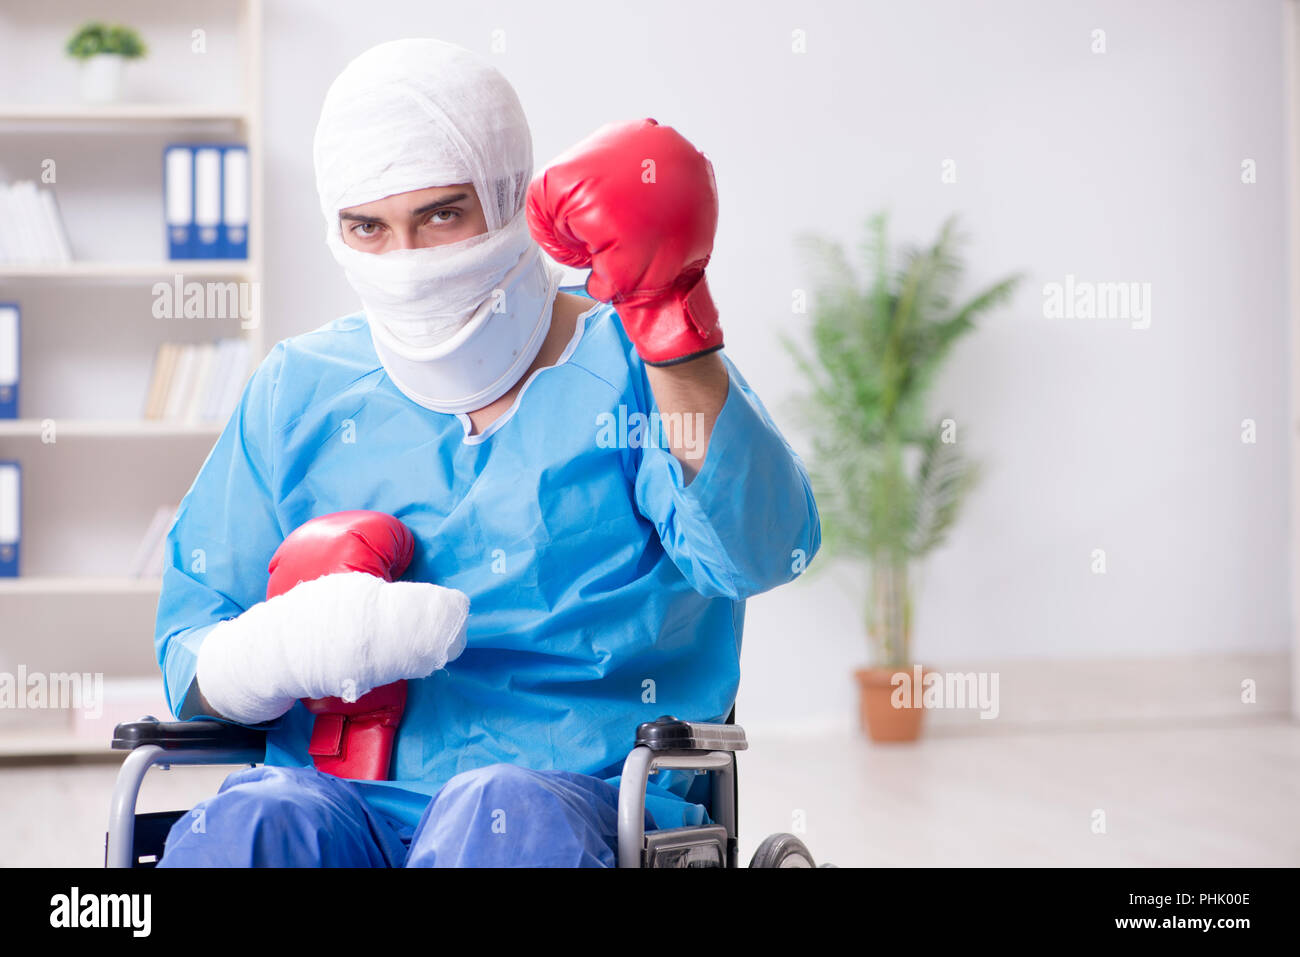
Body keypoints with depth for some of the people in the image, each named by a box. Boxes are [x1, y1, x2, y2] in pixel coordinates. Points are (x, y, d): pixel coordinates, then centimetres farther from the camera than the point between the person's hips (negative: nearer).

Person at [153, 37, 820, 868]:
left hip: (581, 792, -1)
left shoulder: (627, 365, 7)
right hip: (346, 792, 2)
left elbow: (759, 551, -13)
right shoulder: (300, 392, 15)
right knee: (243, 828, -33)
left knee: (502, 815, -37)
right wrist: (284, 649, -12)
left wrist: (667, 317, -23)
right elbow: (191, 661, 12)